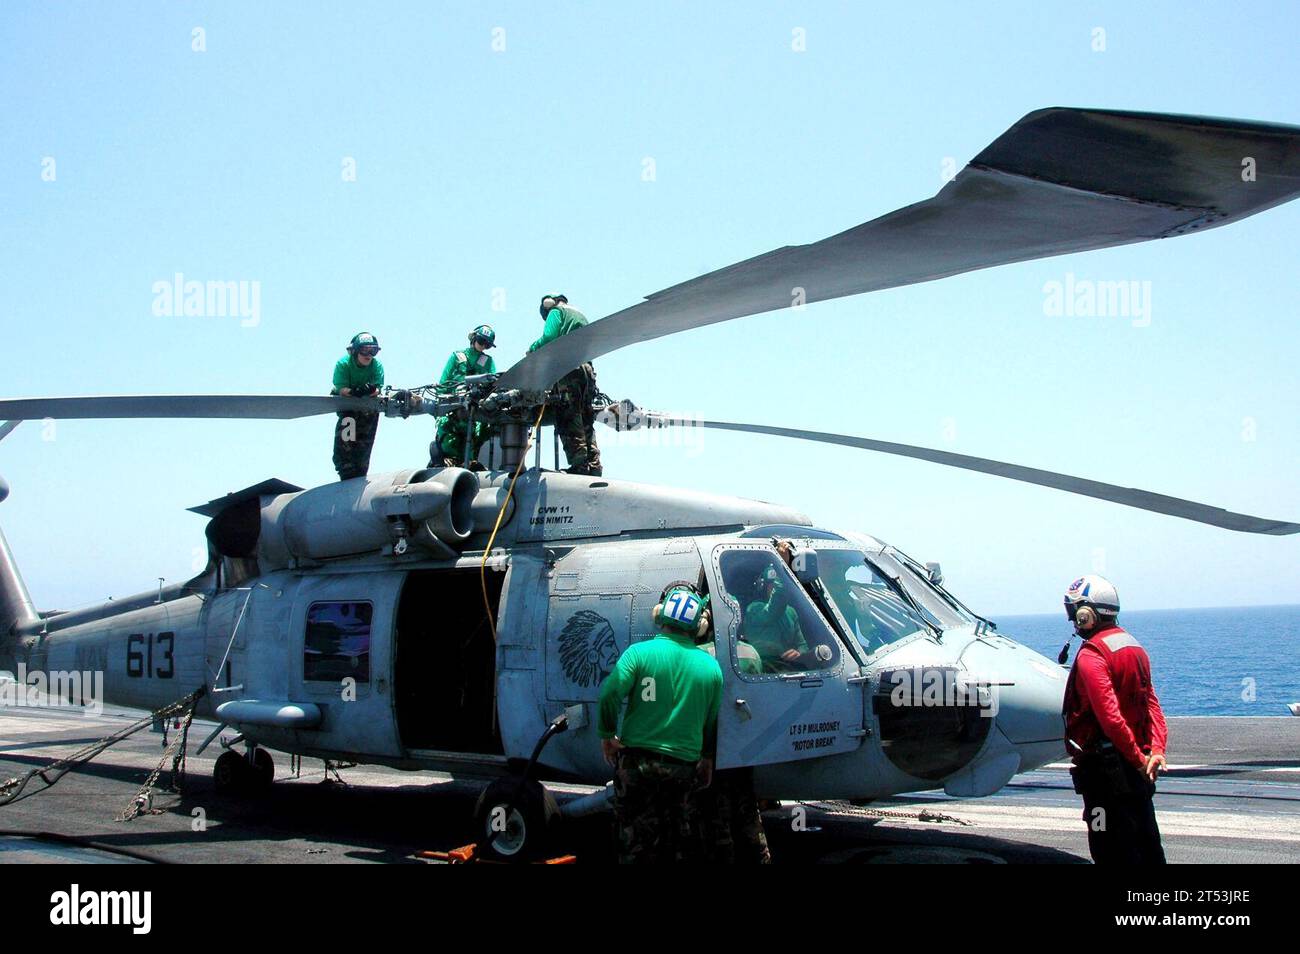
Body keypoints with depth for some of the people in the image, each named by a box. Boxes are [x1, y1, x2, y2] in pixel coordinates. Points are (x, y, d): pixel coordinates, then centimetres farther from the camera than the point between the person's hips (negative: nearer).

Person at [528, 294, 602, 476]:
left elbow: (548, 338, -5)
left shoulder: (556, 311, 10)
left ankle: (579, 464, -19)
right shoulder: (581, 316, 33)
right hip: (588, 369, 7)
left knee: (569, 418, -10)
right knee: (587, 421, 7)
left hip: (569, 367, -7)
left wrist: (532, 349, 11)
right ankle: (594, 465, 0)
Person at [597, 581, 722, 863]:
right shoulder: (711, 666, 3)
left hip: (637, 759, -3)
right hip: (684, 763, 3)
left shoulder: (640, 652, -8)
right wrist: (707, 758, 22)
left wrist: (607, 734, -4)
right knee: (675, 830, 18)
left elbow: (610, 694, -18)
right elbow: (714, 720, 9)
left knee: (637, 840, 3)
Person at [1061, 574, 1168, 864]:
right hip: (1135, 769, 9)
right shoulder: (1135, 648, 12)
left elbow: (1110, 717, -22)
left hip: (1104, 766, -9)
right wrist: (1156, 749, -4)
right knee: (1148, 847, 15)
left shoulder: (1091, 656, -15)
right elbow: (1152, 706, 6)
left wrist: (1138, 758, -14)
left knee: (1113, 851, -2)